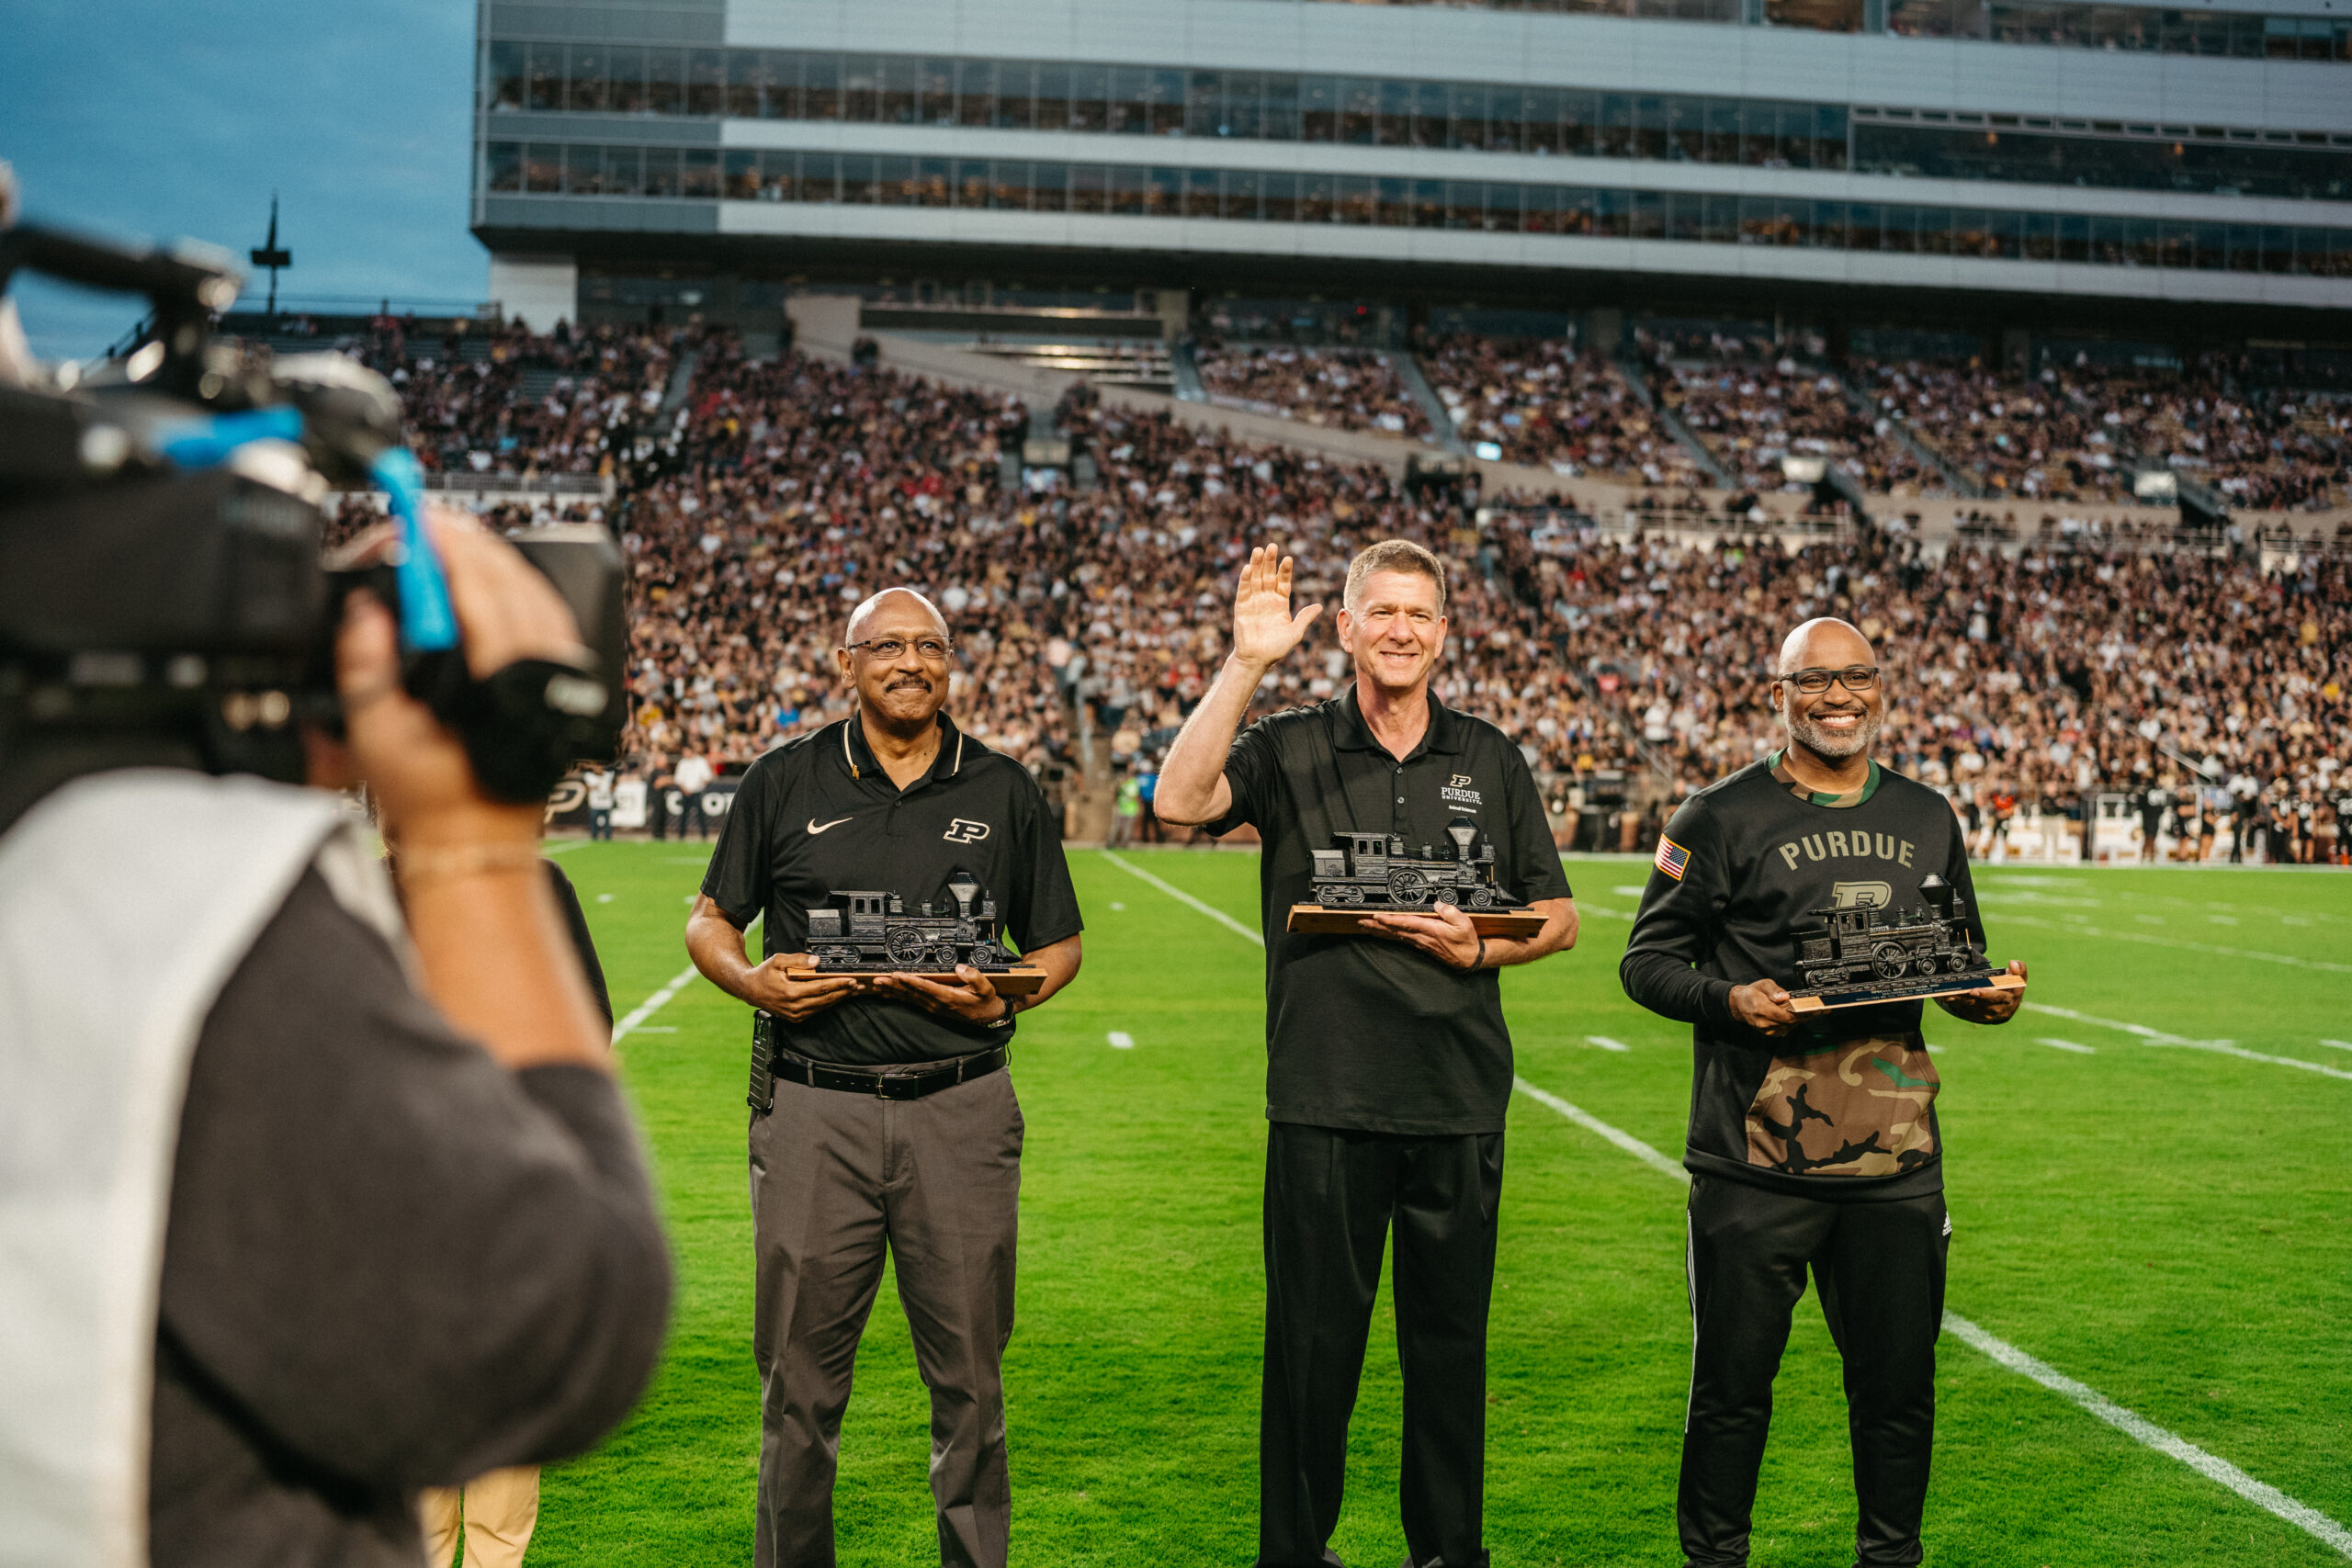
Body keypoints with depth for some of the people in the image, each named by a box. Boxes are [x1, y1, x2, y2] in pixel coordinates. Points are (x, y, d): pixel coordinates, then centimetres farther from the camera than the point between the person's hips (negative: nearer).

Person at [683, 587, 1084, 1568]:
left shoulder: (1004, 790, 9)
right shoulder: (785, 783, 7)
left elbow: (1059, 944, 14)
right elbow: (708, 921, 14)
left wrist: (1005, 997, -7)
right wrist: (750, 980, -7)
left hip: (960, 1112, 1)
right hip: (814, 1110, 0)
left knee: (968, 1372, 5)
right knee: (799, 1370, 4)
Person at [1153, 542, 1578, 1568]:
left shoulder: (1490, 760, 10)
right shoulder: (1291, 750, 2)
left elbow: (1557, 917, 13)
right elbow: (1181, 800, -19)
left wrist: (1481, 948, -7)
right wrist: (1248, 664, -21)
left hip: (1459, 1098, 2)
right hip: (1325, 1099, -2)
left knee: (1450, 1336, 10)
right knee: (1314, 1337, 4)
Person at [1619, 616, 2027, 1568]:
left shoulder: (1927, 821, 13)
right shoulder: (1723, 817, -2)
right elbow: (1647, 960, 0)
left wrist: (1988, 996, 0)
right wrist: (1729, 1000, -19)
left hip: (1896, 1155, 4)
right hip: (1755, 1158, -4)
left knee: (1898, 1381, 11)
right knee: (1733, 1383, 4)